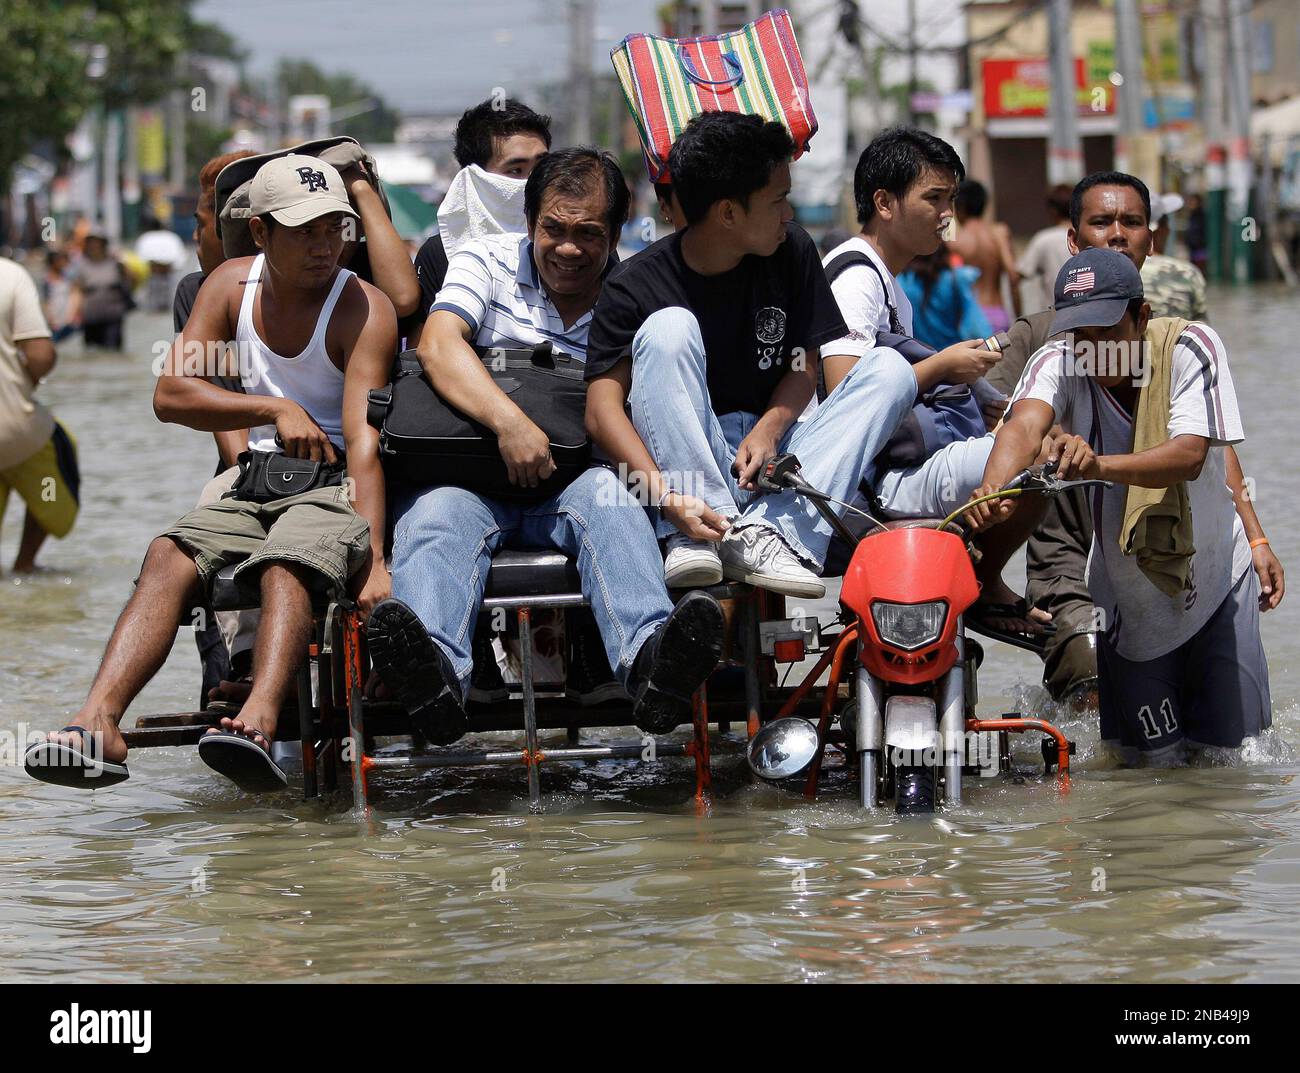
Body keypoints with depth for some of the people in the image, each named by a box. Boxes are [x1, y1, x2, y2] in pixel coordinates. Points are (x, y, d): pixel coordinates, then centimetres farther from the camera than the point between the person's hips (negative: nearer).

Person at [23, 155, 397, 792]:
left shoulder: (363, 309, -8)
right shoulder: (233, 286, 7)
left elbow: (363, 438, -21)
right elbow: (170, 393, -1)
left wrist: (374, 559, -32)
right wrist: (275, 410, -15)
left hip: (338, 490, -5)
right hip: (255, 489, 5)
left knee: (284, 565, -36)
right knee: (170, 555, -23)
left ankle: (257, 724, -60)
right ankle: (97, 721, -41)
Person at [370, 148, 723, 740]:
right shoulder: (487, 262, 9)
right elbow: (438, 345, -9)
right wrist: (508, 421, -26)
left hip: (576, 476, 1)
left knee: (607, 495, -33)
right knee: (437, 513, -34)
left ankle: (649, 660, -61)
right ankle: (436, 675, -63)